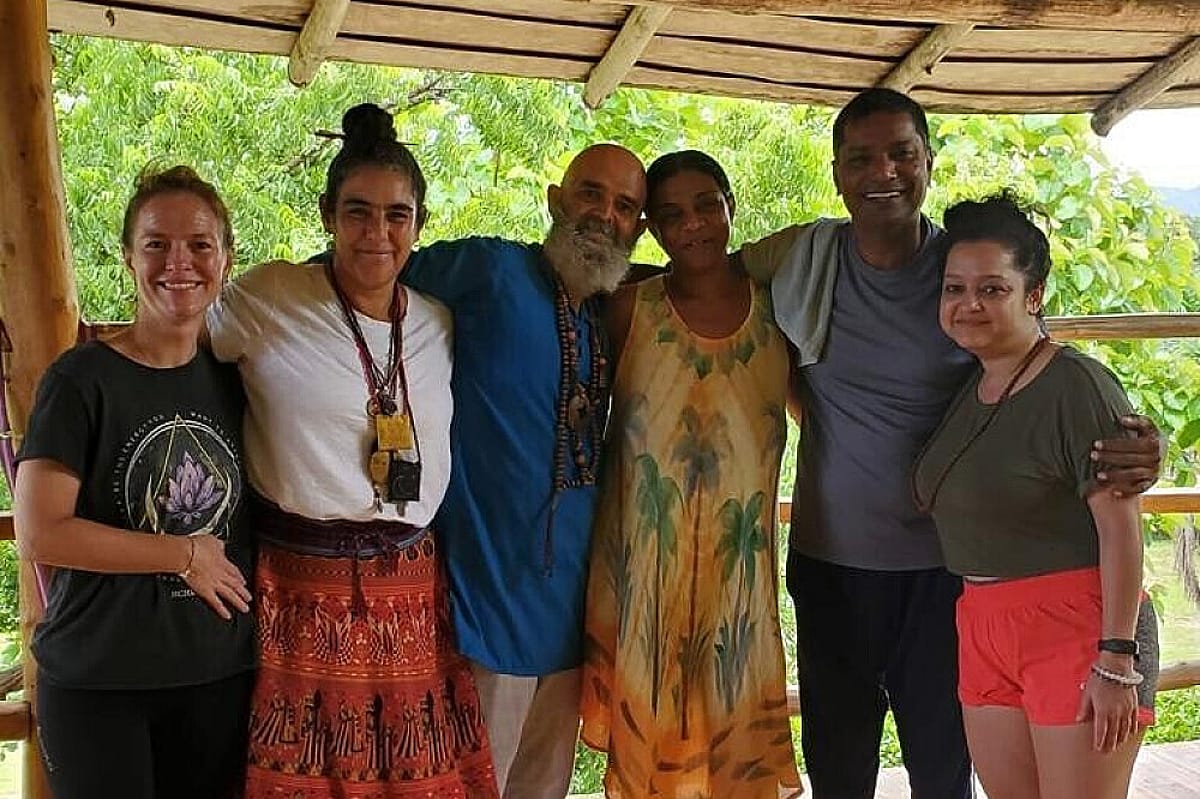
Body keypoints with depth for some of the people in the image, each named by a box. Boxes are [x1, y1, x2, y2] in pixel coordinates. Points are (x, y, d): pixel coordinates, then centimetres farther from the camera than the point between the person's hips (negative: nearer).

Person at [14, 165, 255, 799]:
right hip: (97, 681, -4)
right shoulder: (82, 378, -10)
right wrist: (187, 556, -12)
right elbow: (39, 534, -17)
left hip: (219, 674, 5)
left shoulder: (233, 381, 5)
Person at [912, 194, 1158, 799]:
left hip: (1076, 628, -7)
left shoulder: (1076, 386, -13)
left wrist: (1117, 661, -19)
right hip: (982, 630, 7)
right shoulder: (964, 389, 10)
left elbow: (1121, 527, -16)